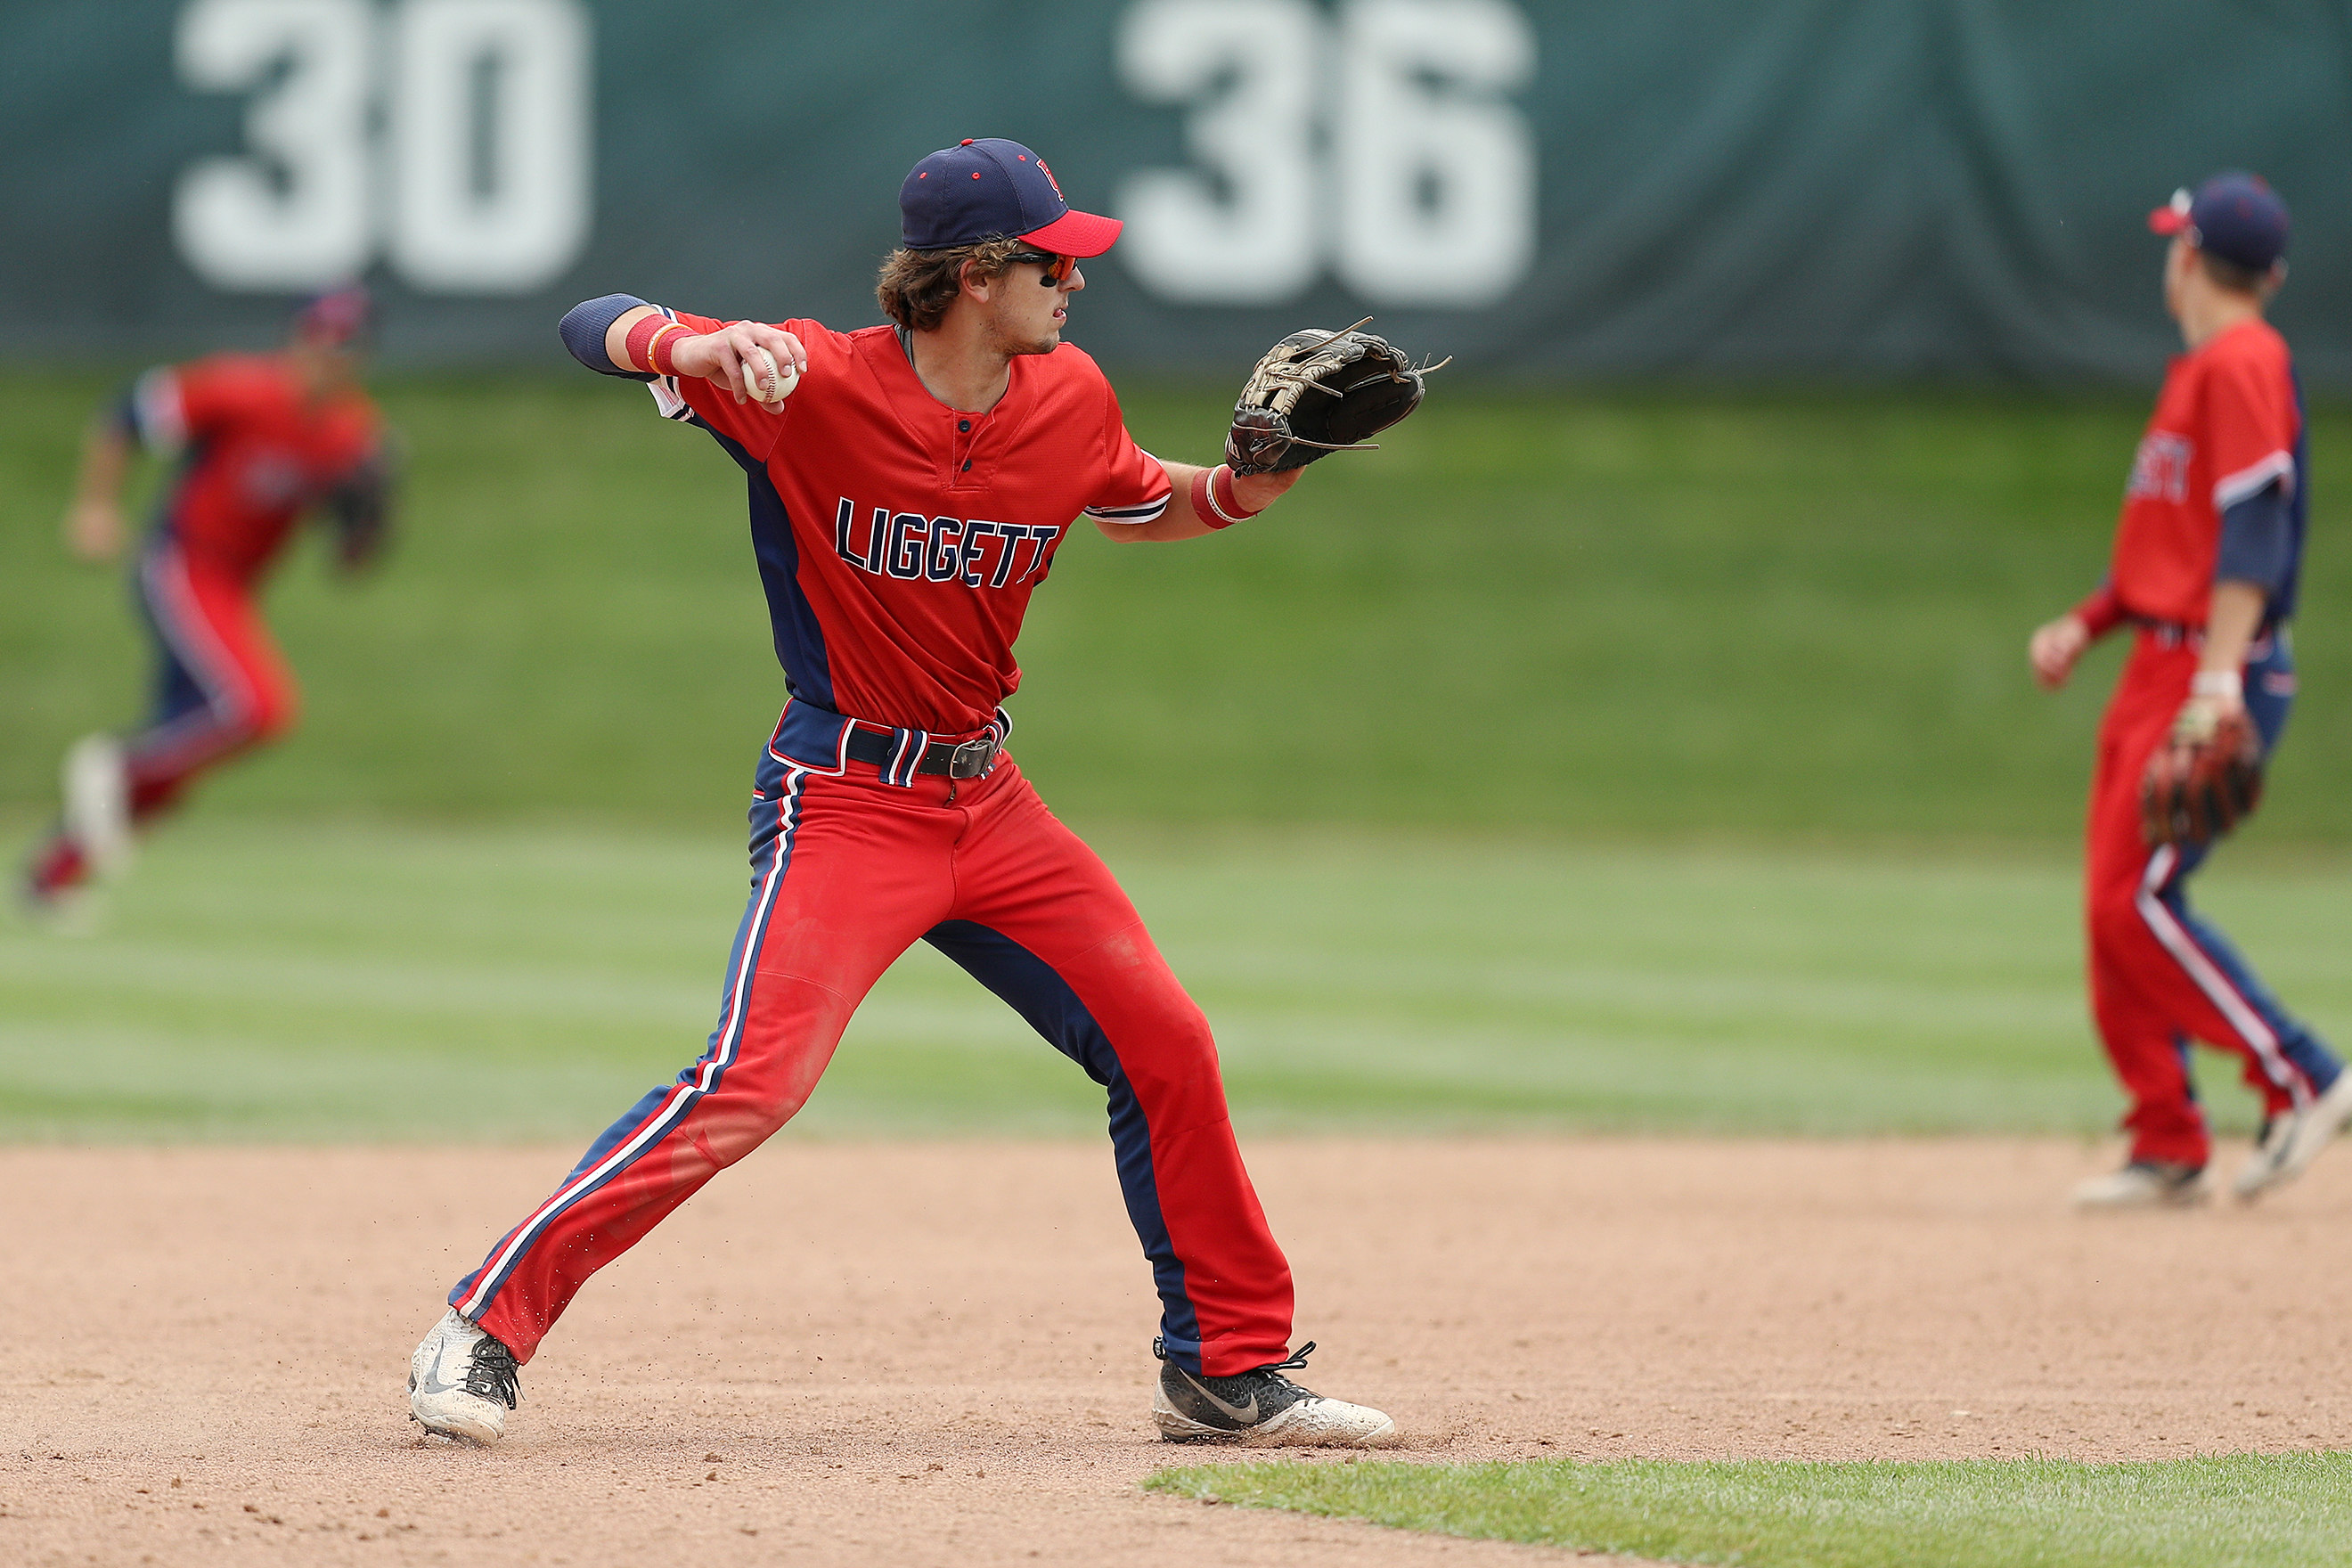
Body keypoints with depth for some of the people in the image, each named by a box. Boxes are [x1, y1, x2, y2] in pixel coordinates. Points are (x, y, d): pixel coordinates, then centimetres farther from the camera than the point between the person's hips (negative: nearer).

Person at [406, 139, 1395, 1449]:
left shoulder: (1071, 402, 0)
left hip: (989, 800, 7)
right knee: (755, 1081, -21)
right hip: (844, 801, -6)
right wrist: (698, 347, -40)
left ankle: (1232, 1369, 21)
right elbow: (598, 329, -18)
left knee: (1166, 1046, 6)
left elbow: (1140, 505, 22)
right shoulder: (813, 384, -17)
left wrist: (1243, 489, 1)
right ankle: (491, 1322, -12)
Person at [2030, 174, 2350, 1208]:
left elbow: (2252, 533, -20)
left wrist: (2219, 680, -27)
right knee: (2118, 906, 6)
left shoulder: (2243, 365, -11)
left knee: (2140, 900, -14)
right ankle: (2168, 1150, 8)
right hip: (2160, 666, 10)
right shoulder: (2198, 372, 19)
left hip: (2217, 673, -10)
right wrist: (2087, 623, 14)